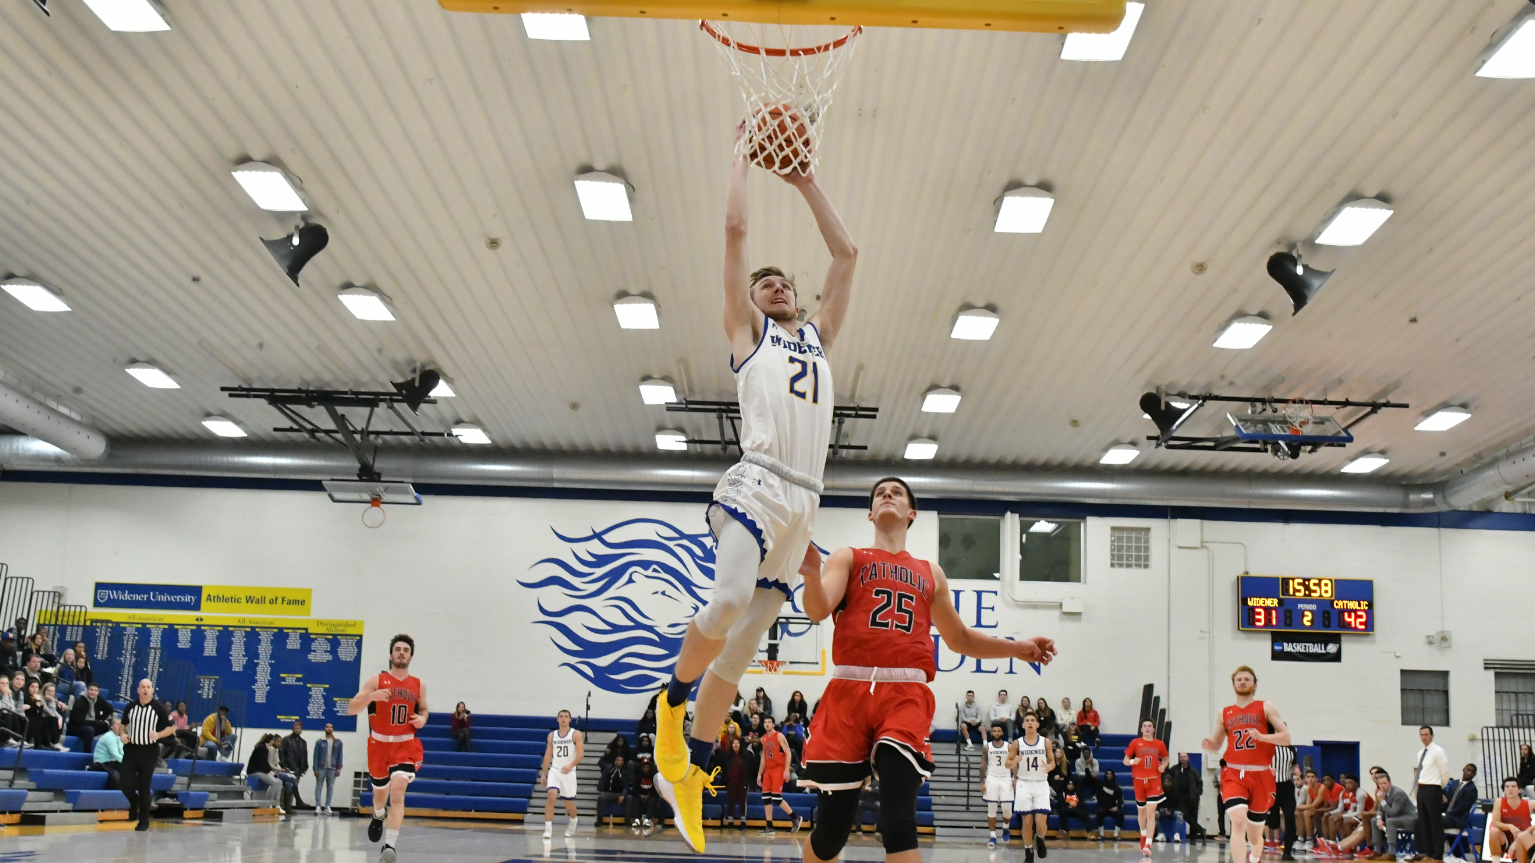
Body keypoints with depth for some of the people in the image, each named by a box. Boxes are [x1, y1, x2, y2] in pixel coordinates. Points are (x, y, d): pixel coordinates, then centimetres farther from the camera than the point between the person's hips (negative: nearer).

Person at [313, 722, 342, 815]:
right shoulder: (319, 742, 1)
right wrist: (315, 769, -6)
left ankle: (327, 807, 8)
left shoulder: (338, 742, 6)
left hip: (332, 769, 2)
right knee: (319, 787, -1)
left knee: (330, 788, 4)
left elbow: (340, 756, 5)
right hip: (321, 768, -2)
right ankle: (318, 806, -2)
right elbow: (316, 756, 0)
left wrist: (339, 769, -1)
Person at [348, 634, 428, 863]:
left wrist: (422, 719, -2)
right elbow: (351, 709, -10)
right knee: (380, 791, 18)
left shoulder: (418, 685, 4)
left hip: (406, 745, 0)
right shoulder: (376, 680, -5)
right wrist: (371, 696, -29)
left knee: (397, 791, -20)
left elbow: (423, 709, 22)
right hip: (379, 744, 0)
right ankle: (378, 818, 55)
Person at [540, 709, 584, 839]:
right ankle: (548, 828, -19)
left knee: (569, 802, 5)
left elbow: (581, 753, -11)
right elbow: (548, 755, 12)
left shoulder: (576, 734, -3)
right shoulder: (552, 735, 8)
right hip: (554, 770, 2)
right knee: (551, 795, -21)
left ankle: (573, 821, 38)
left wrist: (570, 766, -26)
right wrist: (543, 774, 10)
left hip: (569, 772, -2)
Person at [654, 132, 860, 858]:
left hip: (804, 501, 5)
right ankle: (673, 701, 0)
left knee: (745, 640, 2)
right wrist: (745, 153, 19)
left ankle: (687, 775, 7)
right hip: (757, 484, -5)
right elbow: (736, 230, 11)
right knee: (731, 600, -28)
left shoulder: (818, 336, 28)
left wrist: (806, 180, 29)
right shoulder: (746, 330, 16)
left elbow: (846, 253, 28)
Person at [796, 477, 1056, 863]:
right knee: (832, 825, 0)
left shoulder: (930, 573, 24)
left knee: (899, 822, -18)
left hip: (907, 695, 1)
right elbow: (818, 609, -2)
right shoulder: (848, 558, 15)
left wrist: (1016, 648, 17)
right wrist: (811, 575, -24)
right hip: (849, 690, -1)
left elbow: (959, 638, 31)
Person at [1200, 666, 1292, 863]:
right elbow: (1216, 744, 22)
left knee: (1255, 834, 11)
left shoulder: (1266, 708, 5)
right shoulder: (1225, 713, 13)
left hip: (1261, 776, -1)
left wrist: (1261, 736, -19)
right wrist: (1209, 744, -2)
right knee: (1238, 821, -24)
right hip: (1234, 775, 1)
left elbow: (1286, 738, -3)